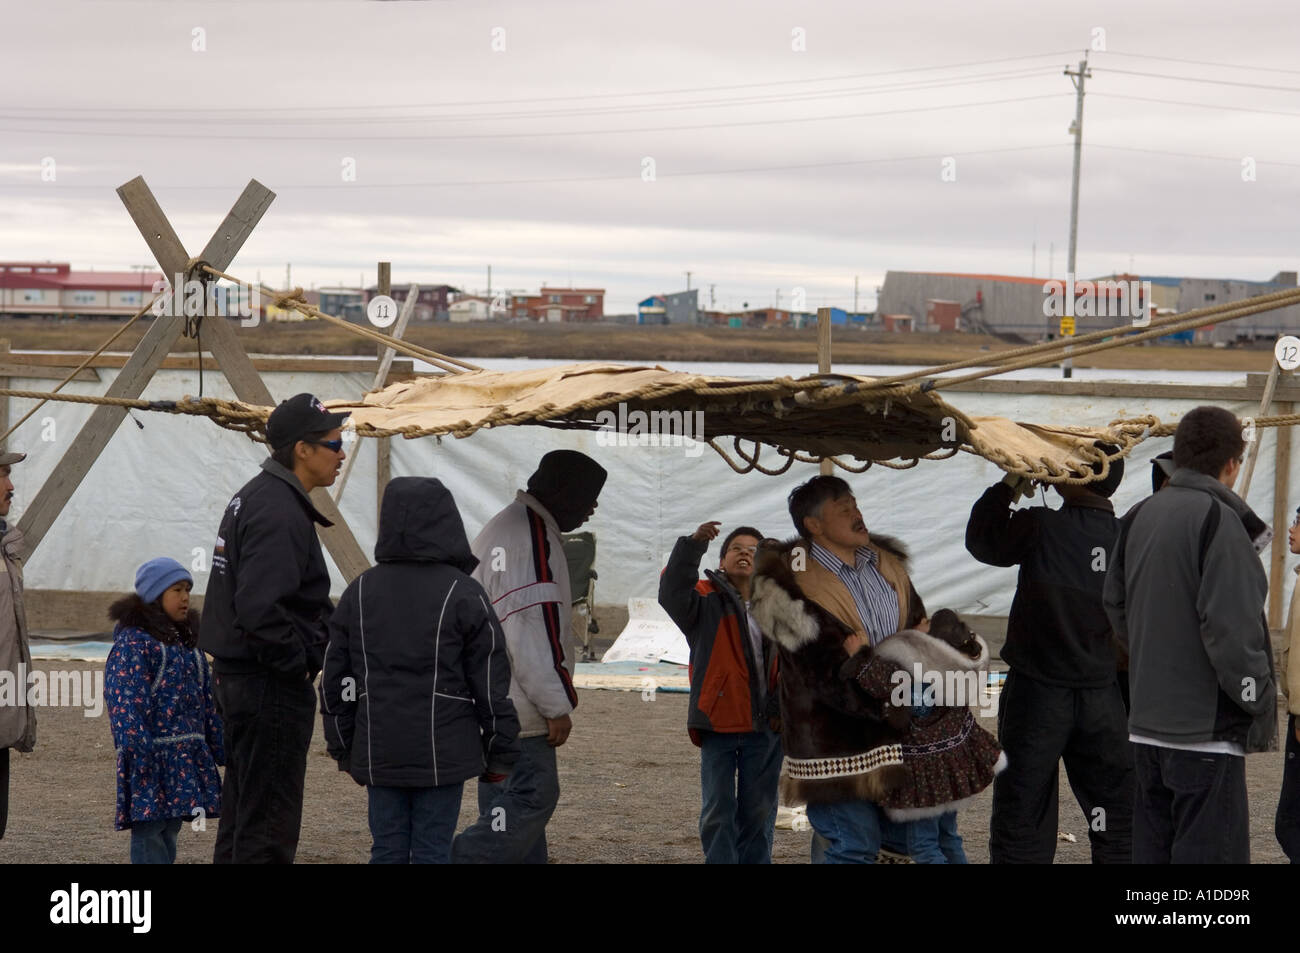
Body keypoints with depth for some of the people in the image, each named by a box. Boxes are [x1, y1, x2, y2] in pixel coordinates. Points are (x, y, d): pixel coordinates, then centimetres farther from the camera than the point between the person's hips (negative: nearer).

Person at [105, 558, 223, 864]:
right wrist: (137, 748, -23)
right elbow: (125, 700, -15)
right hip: (151, 754, -8)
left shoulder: (188, 640, 18)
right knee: (149, 826, -8)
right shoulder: (132, 640, -8)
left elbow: (208, 697, 22)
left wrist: (220, 746, 19)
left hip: (188, 755, 8)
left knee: (171, 825, 10)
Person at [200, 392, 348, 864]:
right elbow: (260, 607, -29)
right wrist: (298, 663, -18)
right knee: (269, 823, -6)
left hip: (238, 677, 11)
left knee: (242, 809, 18)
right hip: (272, 685, -11)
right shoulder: (279, 511, -19)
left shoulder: (256, 496, 14)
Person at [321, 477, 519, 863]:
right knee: (433, 851, 0)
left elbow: (336, 678, 10)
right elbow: (491, 682, -5)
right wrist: (501, 751, 4)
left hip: (379, 755, 3)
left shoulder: (360, 592, 6)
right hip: (442, 755, -3)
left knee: (387, 850, 8)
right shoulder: (463, 595, -6)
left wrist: (343, 747, 18)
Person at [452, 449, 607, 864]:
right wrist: (557, 704, -18)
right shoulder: (530, 535, -14)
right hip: (516, 712, -11)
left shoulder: (507, 529, 21)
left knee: (514, 806, 11)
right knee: (530, 801, -12)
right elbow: (529, 629, -20)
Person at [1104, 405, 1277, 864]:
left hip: (1147, 727, 8)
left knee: (1153, 848, 14)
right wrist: (1260, 700, -10)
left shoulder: (1139, 517, 11)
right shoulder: (1218, 518, -14)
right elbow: (1231, 626, -20)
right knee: (1210, 852, -5)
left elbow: (1116, 604, 20)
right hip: (1206, 730, -8)